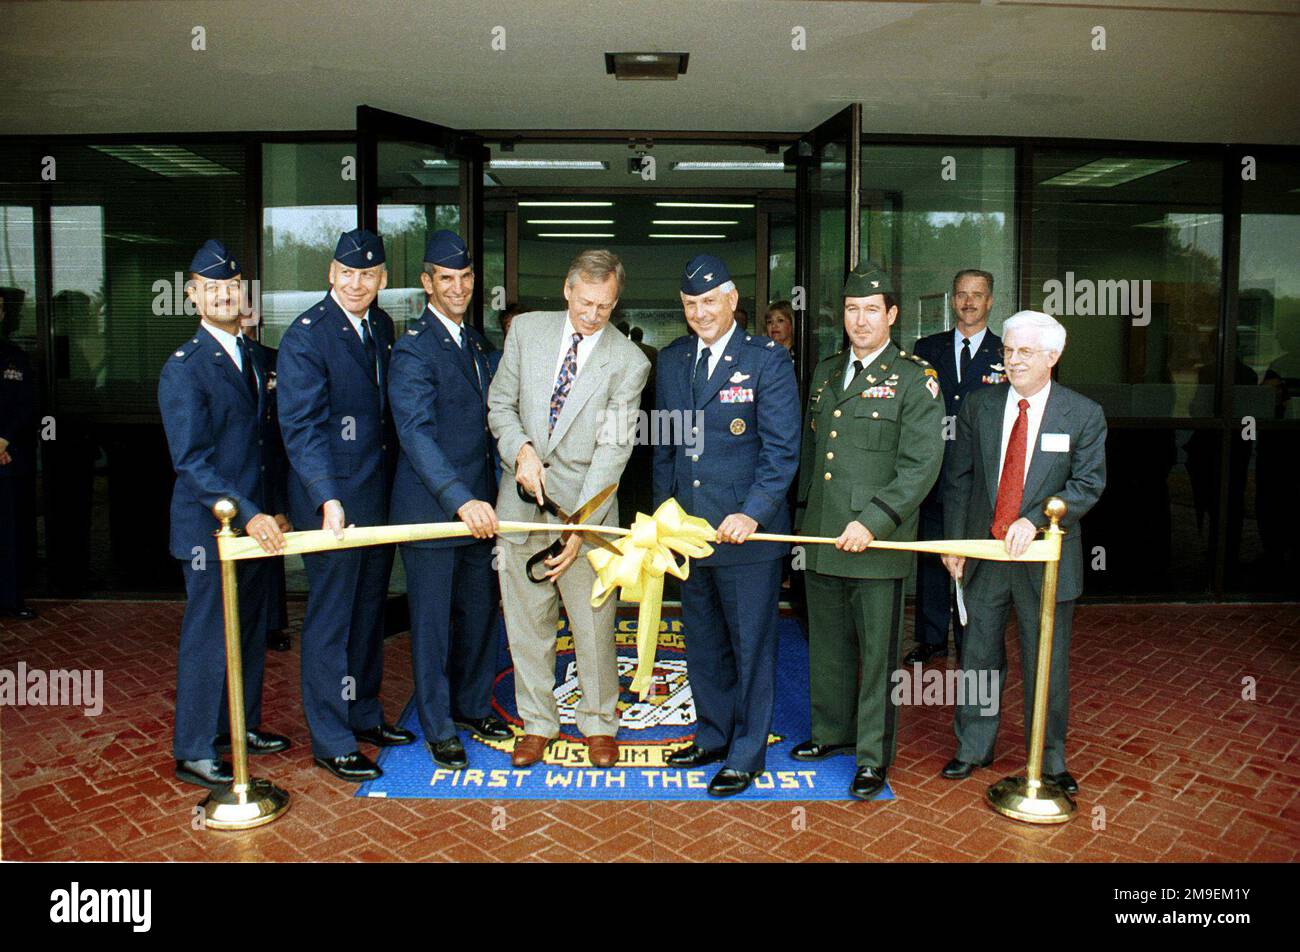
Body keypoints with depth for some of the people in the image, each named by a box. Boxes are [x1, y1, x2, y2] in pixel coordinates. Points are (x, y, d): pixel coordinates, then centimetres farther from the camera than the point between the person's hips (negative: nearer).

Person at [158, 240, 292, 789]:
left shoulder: (258, 358, 12)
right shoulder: (183, 369, -10)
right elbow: (191, 461, -17)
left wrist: (276, 510, 12)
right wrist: (247, 515, -24)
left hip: (258, 523, 7)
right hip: (210, 526, -7)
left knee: (251, 631, 15)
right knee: (208, 636, 1)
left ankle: (241, 726, 31)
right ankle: (193, 753, 14)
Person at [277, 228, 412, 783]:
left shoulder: (382, 326, 9)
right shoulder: (305, 336, -14)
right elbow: (301, 427, -19)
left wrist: (392, 478, 10)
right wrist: (327, 500, -28)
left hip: (379, 494, 7)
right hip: (331, 499, -7)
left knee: (368, 611, 18)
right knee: (331, 619, 2)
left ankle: (364, 714, 34)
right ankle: (331, 741, 15)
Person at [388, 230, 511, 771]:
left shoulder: (474, 341, 13)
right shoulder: (414, 349, -13)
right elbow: (416, 433, -24)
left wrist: (488, 494, 13)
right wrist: (460, 499, -34)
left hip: (477, 508, 7)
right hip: (430, 509, -7)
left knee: (479, 614, 16)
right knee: (432, 621, 5)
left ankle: (471, 707, 34)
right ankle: (438, 729, 20)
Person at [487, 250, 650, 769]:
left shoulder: (629, 362, -6)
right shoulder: (527, 330, 4)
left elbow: (613, 449, -11)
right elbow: (500, 404, 10)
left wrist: (579, 529, -18)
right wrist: (522, 450, -11)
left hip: (586, 504, -2)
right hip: (522, 501, 3)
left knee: (594, 624, 3)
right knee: (527, 622, 10)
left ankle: (599, 725, 24)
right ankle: (537, 724, 26)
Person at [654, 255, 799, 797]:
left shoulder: (767, 361, -7)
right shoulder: (672, 360, 10)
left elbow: (781, 450, -12)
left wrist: (752, 514, -23)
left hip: (746, 531, -5)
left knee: (751, 648, 6)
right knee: (702, 645, 18)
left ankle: (747, 754, 21)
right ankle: (712, 736, 35)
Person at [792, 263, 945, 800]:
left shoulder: (915, 378, -5)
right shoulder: (826, 372, 14)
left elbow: (921, 465, -12)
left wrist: (873, 522, -20)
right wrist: (804, 511, 15)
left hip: (877, 541, -6)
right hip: (821, 537, 6)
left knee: (877, 652, 4)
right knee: (827, 644, 17)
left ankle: (873, 756, 17)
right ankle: (831, 730, 35)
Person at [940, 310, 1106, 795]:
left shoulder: (1084, 415, -3)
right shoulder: (979, 406, 3)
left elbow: (1088, 483, -9)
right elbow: (958, 478, 5)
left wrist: (1035, 520, -22)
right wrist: (954, 541, -2)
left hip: (1046, 556, -2)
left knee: (1047, 661, 9)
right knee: (979, 655, 12)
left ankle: (1050, 759, 27)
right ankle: (973, 747, 28)